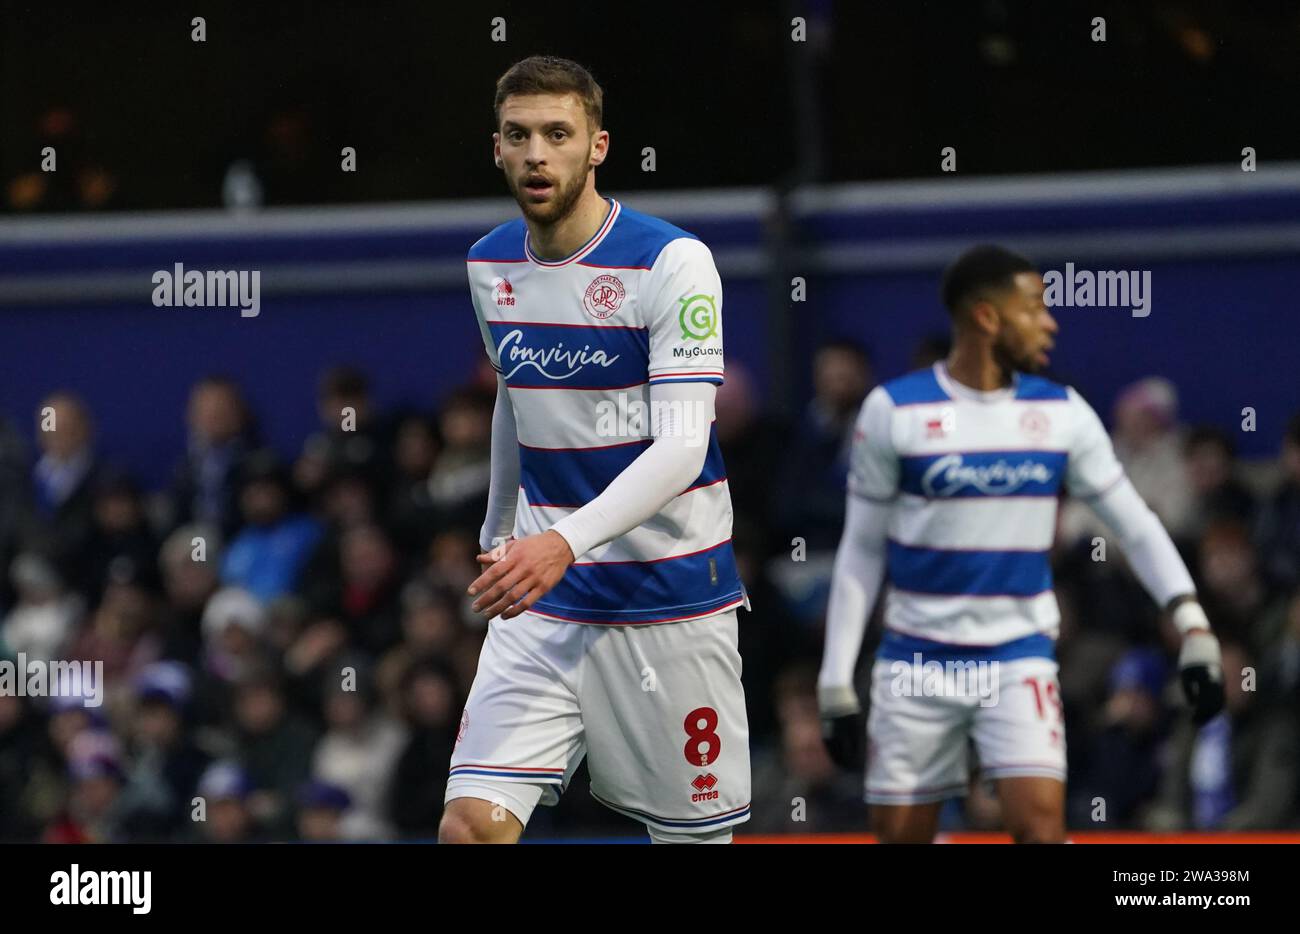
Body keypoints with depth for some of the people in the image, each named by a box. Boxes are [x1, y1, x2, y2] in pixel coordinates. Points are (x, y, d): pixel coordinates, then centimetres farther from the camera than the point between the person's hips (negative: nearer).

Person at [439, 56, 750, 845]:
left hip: (668, 598, -4)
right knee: (472, 825, -11)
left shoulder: (672, 262, -13)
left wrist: (565, 541, -35)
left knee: (694, 835, 1)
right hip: (542, 603, 4)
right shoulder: (490, 266, 6)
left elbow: (681, 446, -22)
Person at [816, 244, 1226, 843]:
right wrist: (836, 681, 0)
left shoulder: (1062, 413, 1)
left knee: (1041, 825, -17)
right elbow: (862, 551, 2)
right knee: (901, 838, 2)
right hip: (918, 660, -1)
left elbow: (1134, 524, 5)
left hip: (1019, 658, 1)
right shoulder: (894, 411, -4)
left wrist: (1193, 625, -8)